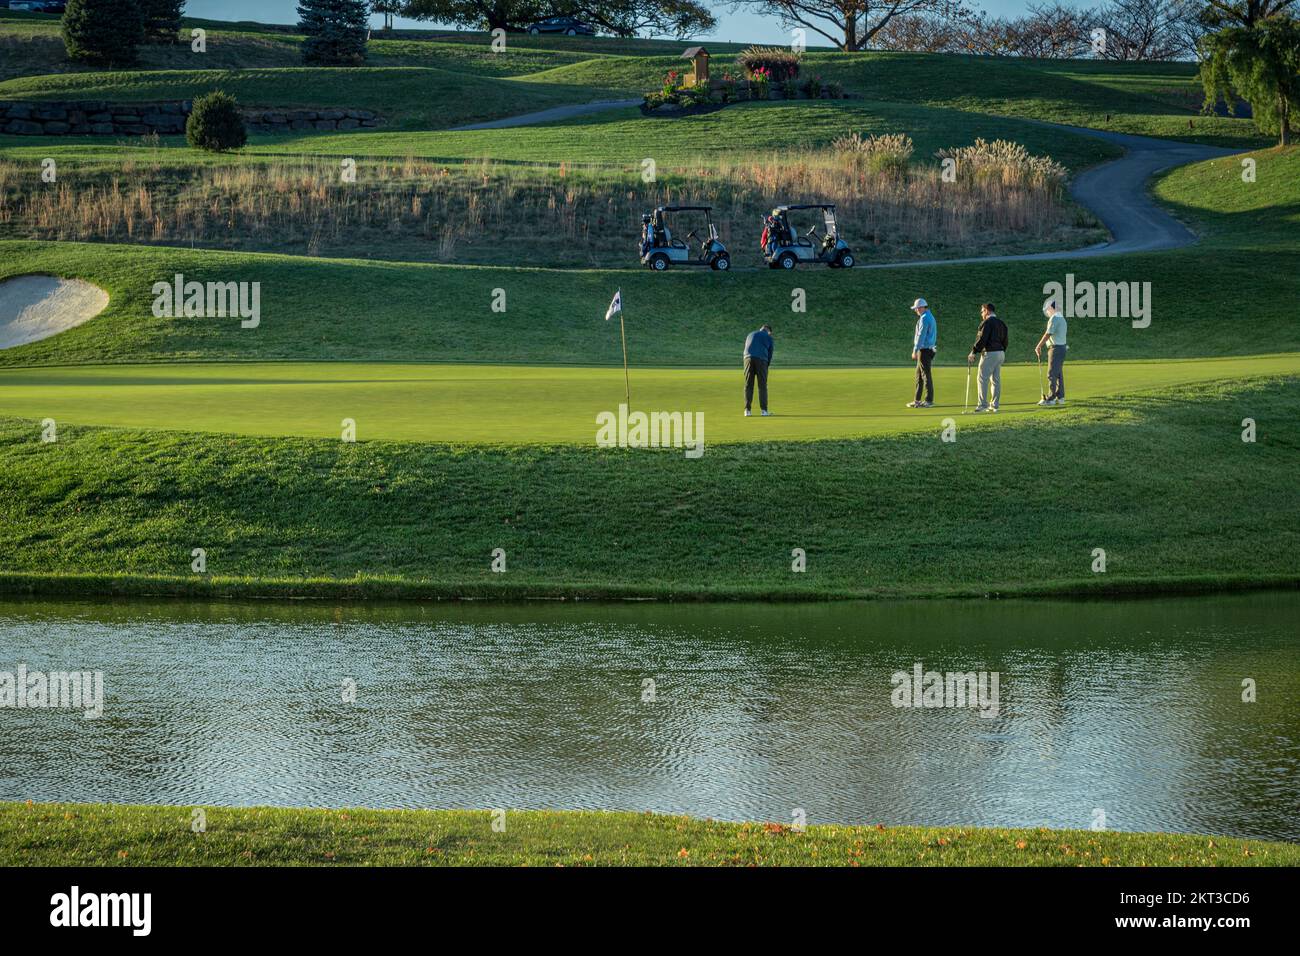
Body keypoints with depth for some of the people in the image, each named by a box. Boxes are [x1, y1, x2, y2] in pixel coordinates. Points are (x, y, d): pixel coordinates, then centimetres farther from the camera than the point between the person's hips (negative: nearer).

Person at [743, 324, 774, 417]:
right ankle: (764, 410, 1)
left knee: (748, 385, 5)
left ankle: (747, 410, 0)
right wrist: (766, 367, 22)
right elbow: (770, 354, 14)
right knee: (762, 386, 3)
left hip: (748, 358, 2)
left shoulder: (750, 335, 27)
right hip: (761, 360, -2)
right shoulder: (769, 338, 17)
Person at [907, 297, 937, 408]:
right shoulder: (930, 317, 17)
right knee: (919, 374, 14)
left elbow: (921, 336, -19)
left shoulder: (924, 318, -15)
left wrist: (915, 350, -17)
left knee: (926, 374, -6)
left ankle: (929, 400, -4)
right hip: (928, 349, 10)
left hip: (924, 349, -10)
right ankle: (917, 400, 17)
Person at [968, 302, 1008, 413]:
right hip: (1000, 353, 9)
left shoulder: (987, 323, -11)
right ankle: (994, 405, 10)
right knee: (996, 380, 10)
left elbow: (982, 339, -17)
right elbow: (1005, 341, 17)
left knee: (982, 379, -6)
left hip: (989, 353, -9)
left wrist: (973, 352, -10)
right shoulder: (1001, 323, 15)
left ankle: (982, 404, -11)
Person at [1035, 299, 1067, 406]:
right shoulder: (1062, 318, 16)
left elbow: (1048, 334, -16)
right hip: (1062, 348, 10)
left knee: (1052, 374, -7)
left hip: (1055, 348, -10)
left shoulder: (1054, 318, -14)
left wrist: (1038, 346, -8)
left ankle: (1050, 398, -8)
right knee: (1059, 373, 12)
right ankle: (1060, 397, 14)